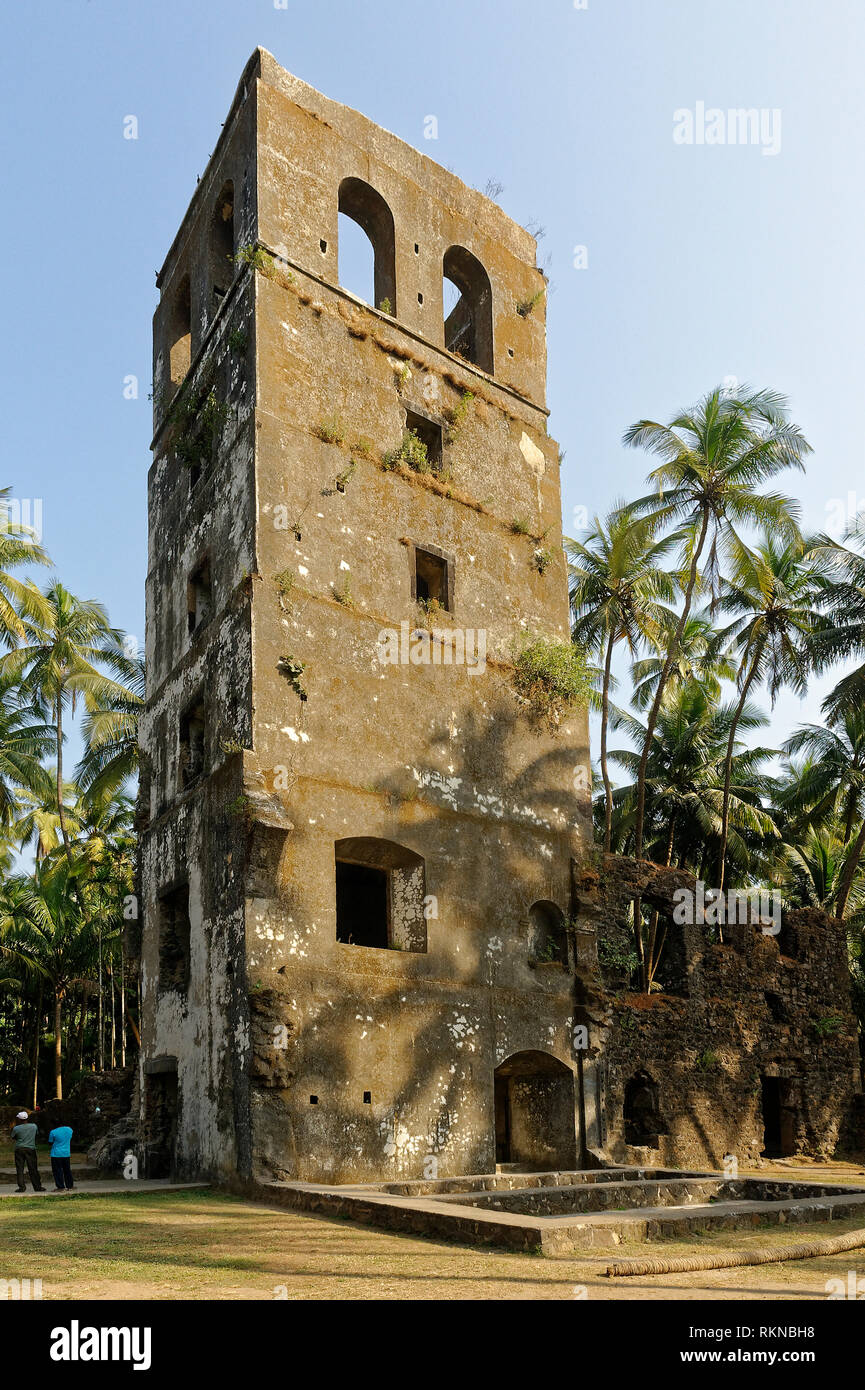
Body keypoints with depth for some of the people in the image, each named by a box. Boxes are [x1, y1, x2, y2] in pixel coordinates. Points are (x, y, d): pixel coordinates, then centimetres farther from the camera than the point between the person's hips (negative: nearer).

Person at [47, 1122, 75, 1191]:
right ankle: (70, 1186, 17)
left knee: (57, 1171, 2)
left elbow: (50, 1142, -2)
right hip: (66, 1154, 5)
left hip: (56, 1154, -5)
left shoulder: (53, 1132, -14)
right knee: (67, 1170, 14)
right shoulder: (69, 1130, 1)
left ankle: (61, 1187, 0)